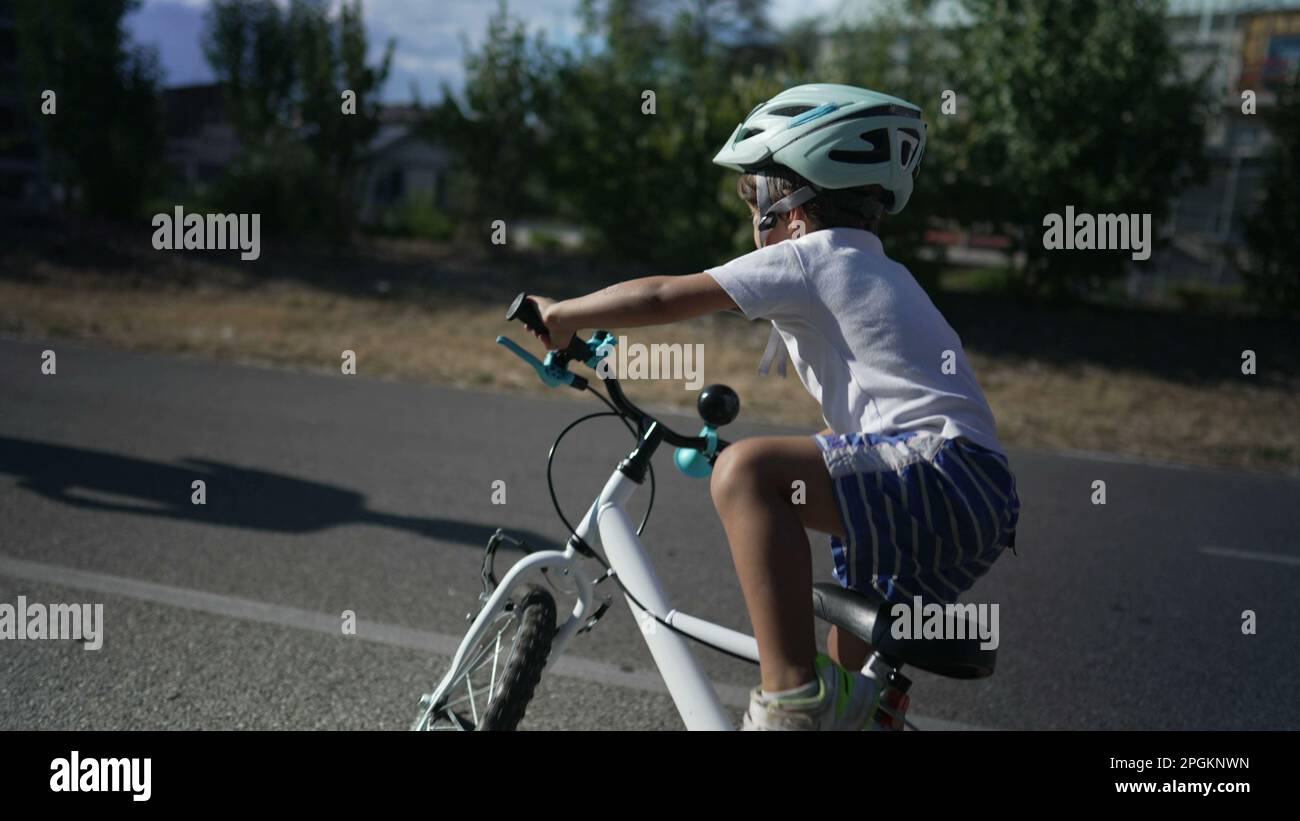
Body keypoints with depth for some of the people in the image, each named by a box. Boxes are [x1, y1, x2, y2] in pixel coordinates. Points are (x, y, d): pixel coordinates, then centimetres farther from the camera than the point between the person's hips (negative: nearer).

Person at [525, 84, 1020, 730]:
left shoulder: (806, 258, -2)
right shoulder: (872, 268, 26)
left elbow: (663, 297, -6)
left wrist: (559, 316, 9)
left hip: (942, 466, -10)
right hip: (979, 504, 10)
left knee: (745, 471, -25)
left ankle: (792, 699, -24)